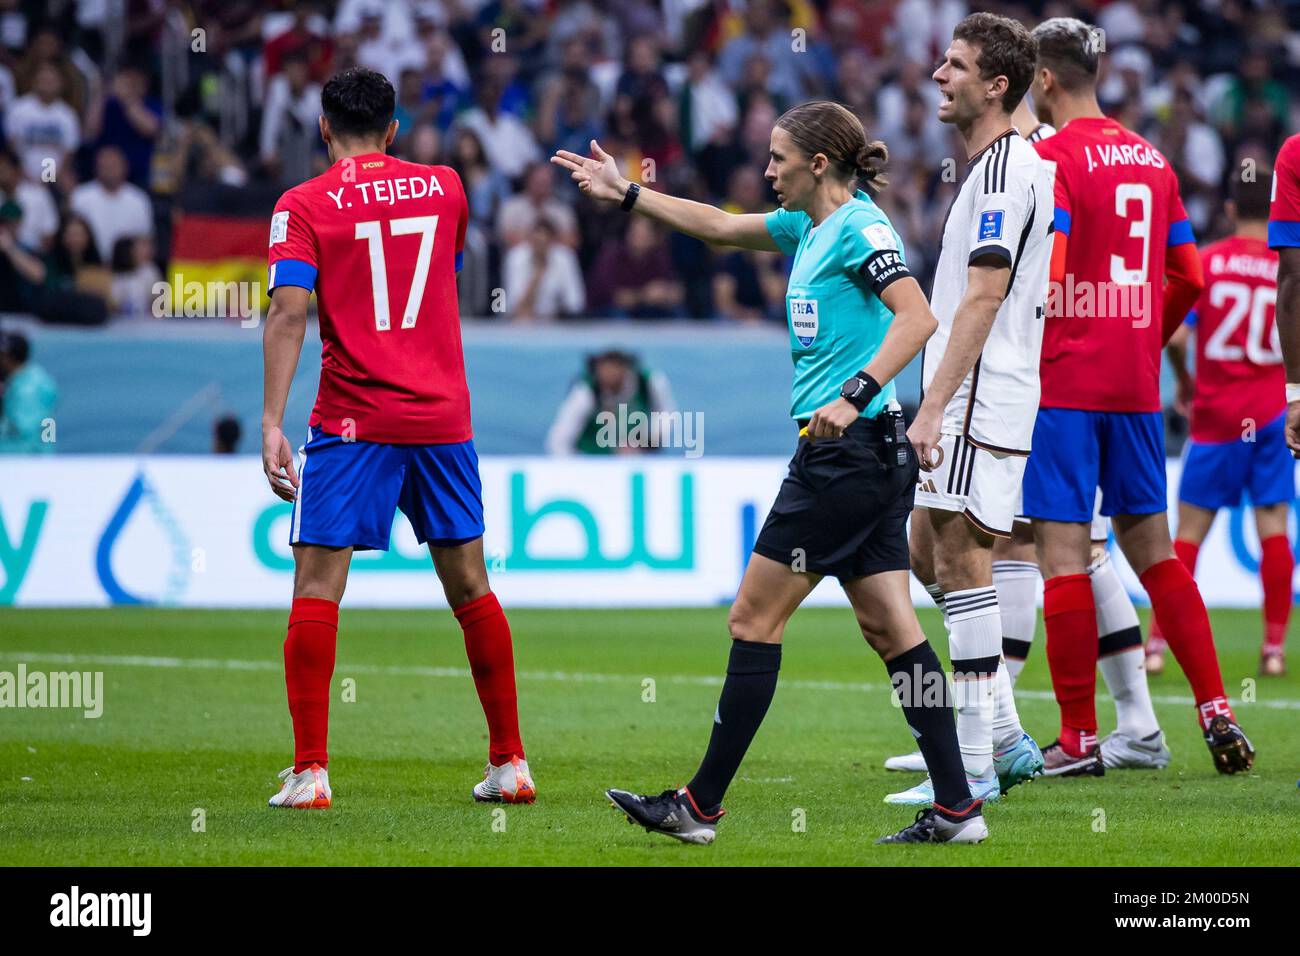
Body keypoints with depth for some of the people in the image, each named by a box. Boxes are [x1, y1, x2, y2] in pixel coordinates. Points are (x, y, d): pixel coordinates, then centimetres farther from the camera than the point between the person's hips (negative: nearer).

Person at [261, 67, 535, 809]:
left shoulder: (303, 206, -2)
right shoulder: (444, 187, 10)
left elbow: (289, 312, -13)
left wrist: (273, 422, -16)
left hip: (353, 421, -3)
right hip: (443, 416, 3)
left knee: (317, 587, 0)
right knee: (470, 586, 12)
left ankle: (311, 771, -8)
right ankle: (510, 762, 15)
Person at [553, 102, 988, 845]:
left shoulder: (858, 226, -12)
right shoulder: (810, 227, 16)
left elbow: (918, 316, -23)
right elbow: (721, 226, 29)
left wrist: (854, 396, -30)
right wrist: (625, 193, 31)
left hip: (849, 447, -9)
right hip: (869, 455, 9)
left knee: (754, 618, -3)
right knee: (889, 628, 6)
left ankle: (701, 805, 2)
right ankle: (957, 807, 2)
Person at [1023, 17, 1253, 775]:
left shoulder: (1052, 158, -10)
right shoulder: (1152, 160, 13)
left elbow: (1043, 275, -19)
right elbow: (1188, 279, 16)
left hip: (1064, 387, -7)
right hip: (1136, 386, 7)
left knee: (1063, 553, -4)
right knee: (1154, 551, 14)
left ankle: (1079, 739, -3)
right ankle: (1215, 708, 7)